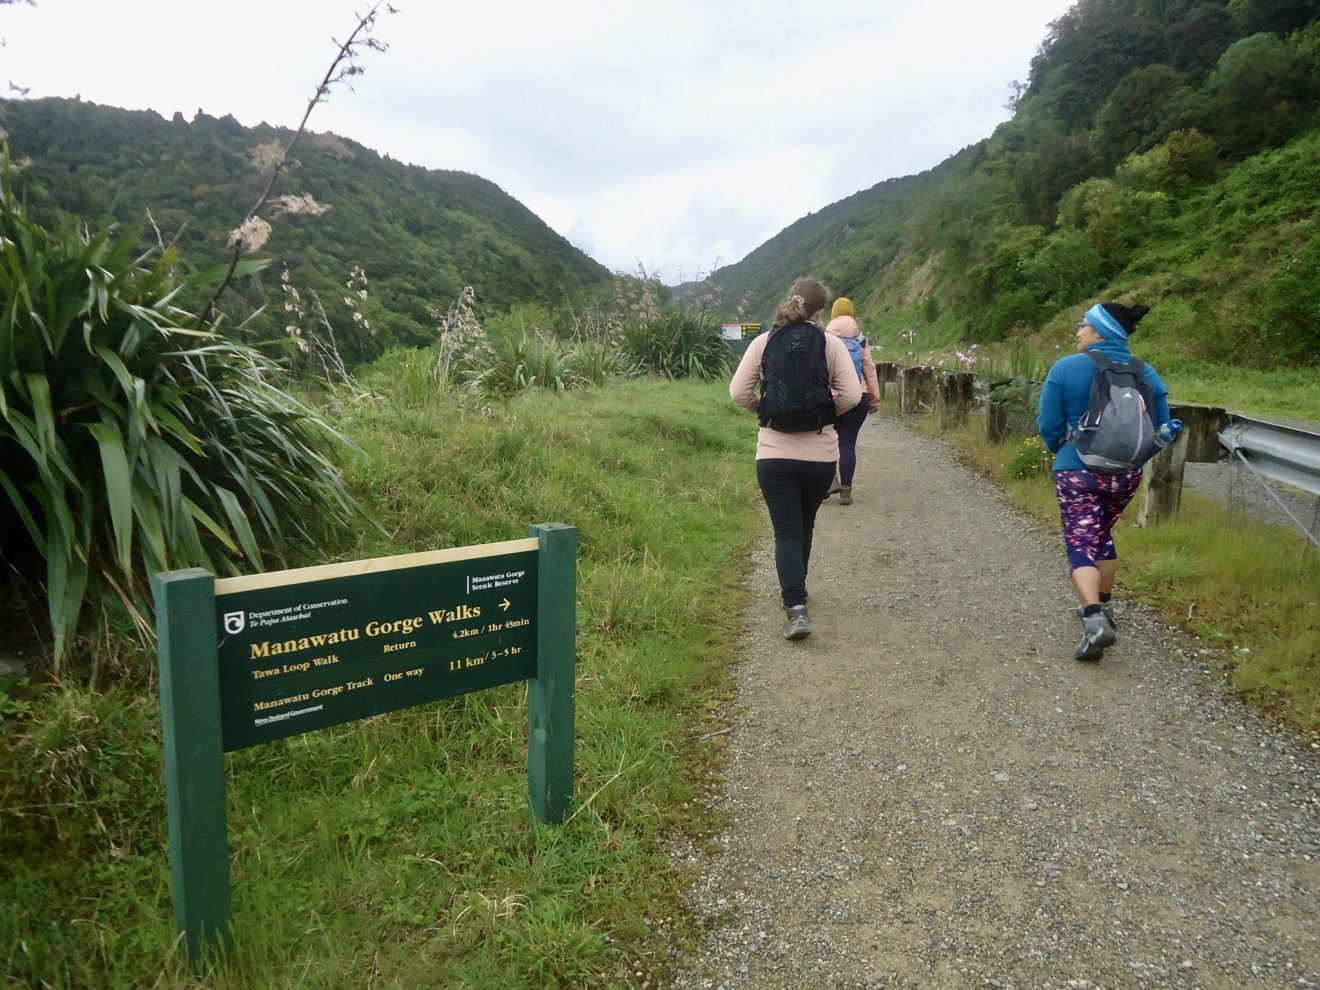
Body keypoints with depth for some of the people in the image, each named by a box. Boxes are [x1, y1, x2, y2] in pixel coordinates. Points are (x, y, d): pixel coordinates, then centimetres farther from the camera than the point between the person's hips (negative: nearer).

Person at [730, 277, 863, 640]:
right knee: (804, 526, 21)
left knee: (787, 532, 3)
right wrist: (828, 412, 10)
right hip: (820, 455, 1)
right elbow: (852, 395, -9)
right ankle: (794, 589, 39)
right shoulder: (831, 343, -3)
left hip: (774, 455, 0)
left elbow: (738, 392, -4)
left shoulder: (763, 342, 0)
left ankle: (796, 608, -11)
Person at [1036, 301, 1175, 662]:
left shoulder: (1066, 368, -11)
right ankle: (1102, 605, 36)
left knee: (1081, 545, 0)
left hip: (1078, 471, -4)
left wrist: (1061, 450, 13)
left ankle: (1094, 619, -19)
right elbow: (1162, 428, 4)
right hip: (1128, 474, 4)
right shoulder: (1146, 373, 1)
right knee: (1102, 534, 25)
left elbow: (1049, 426, -7)